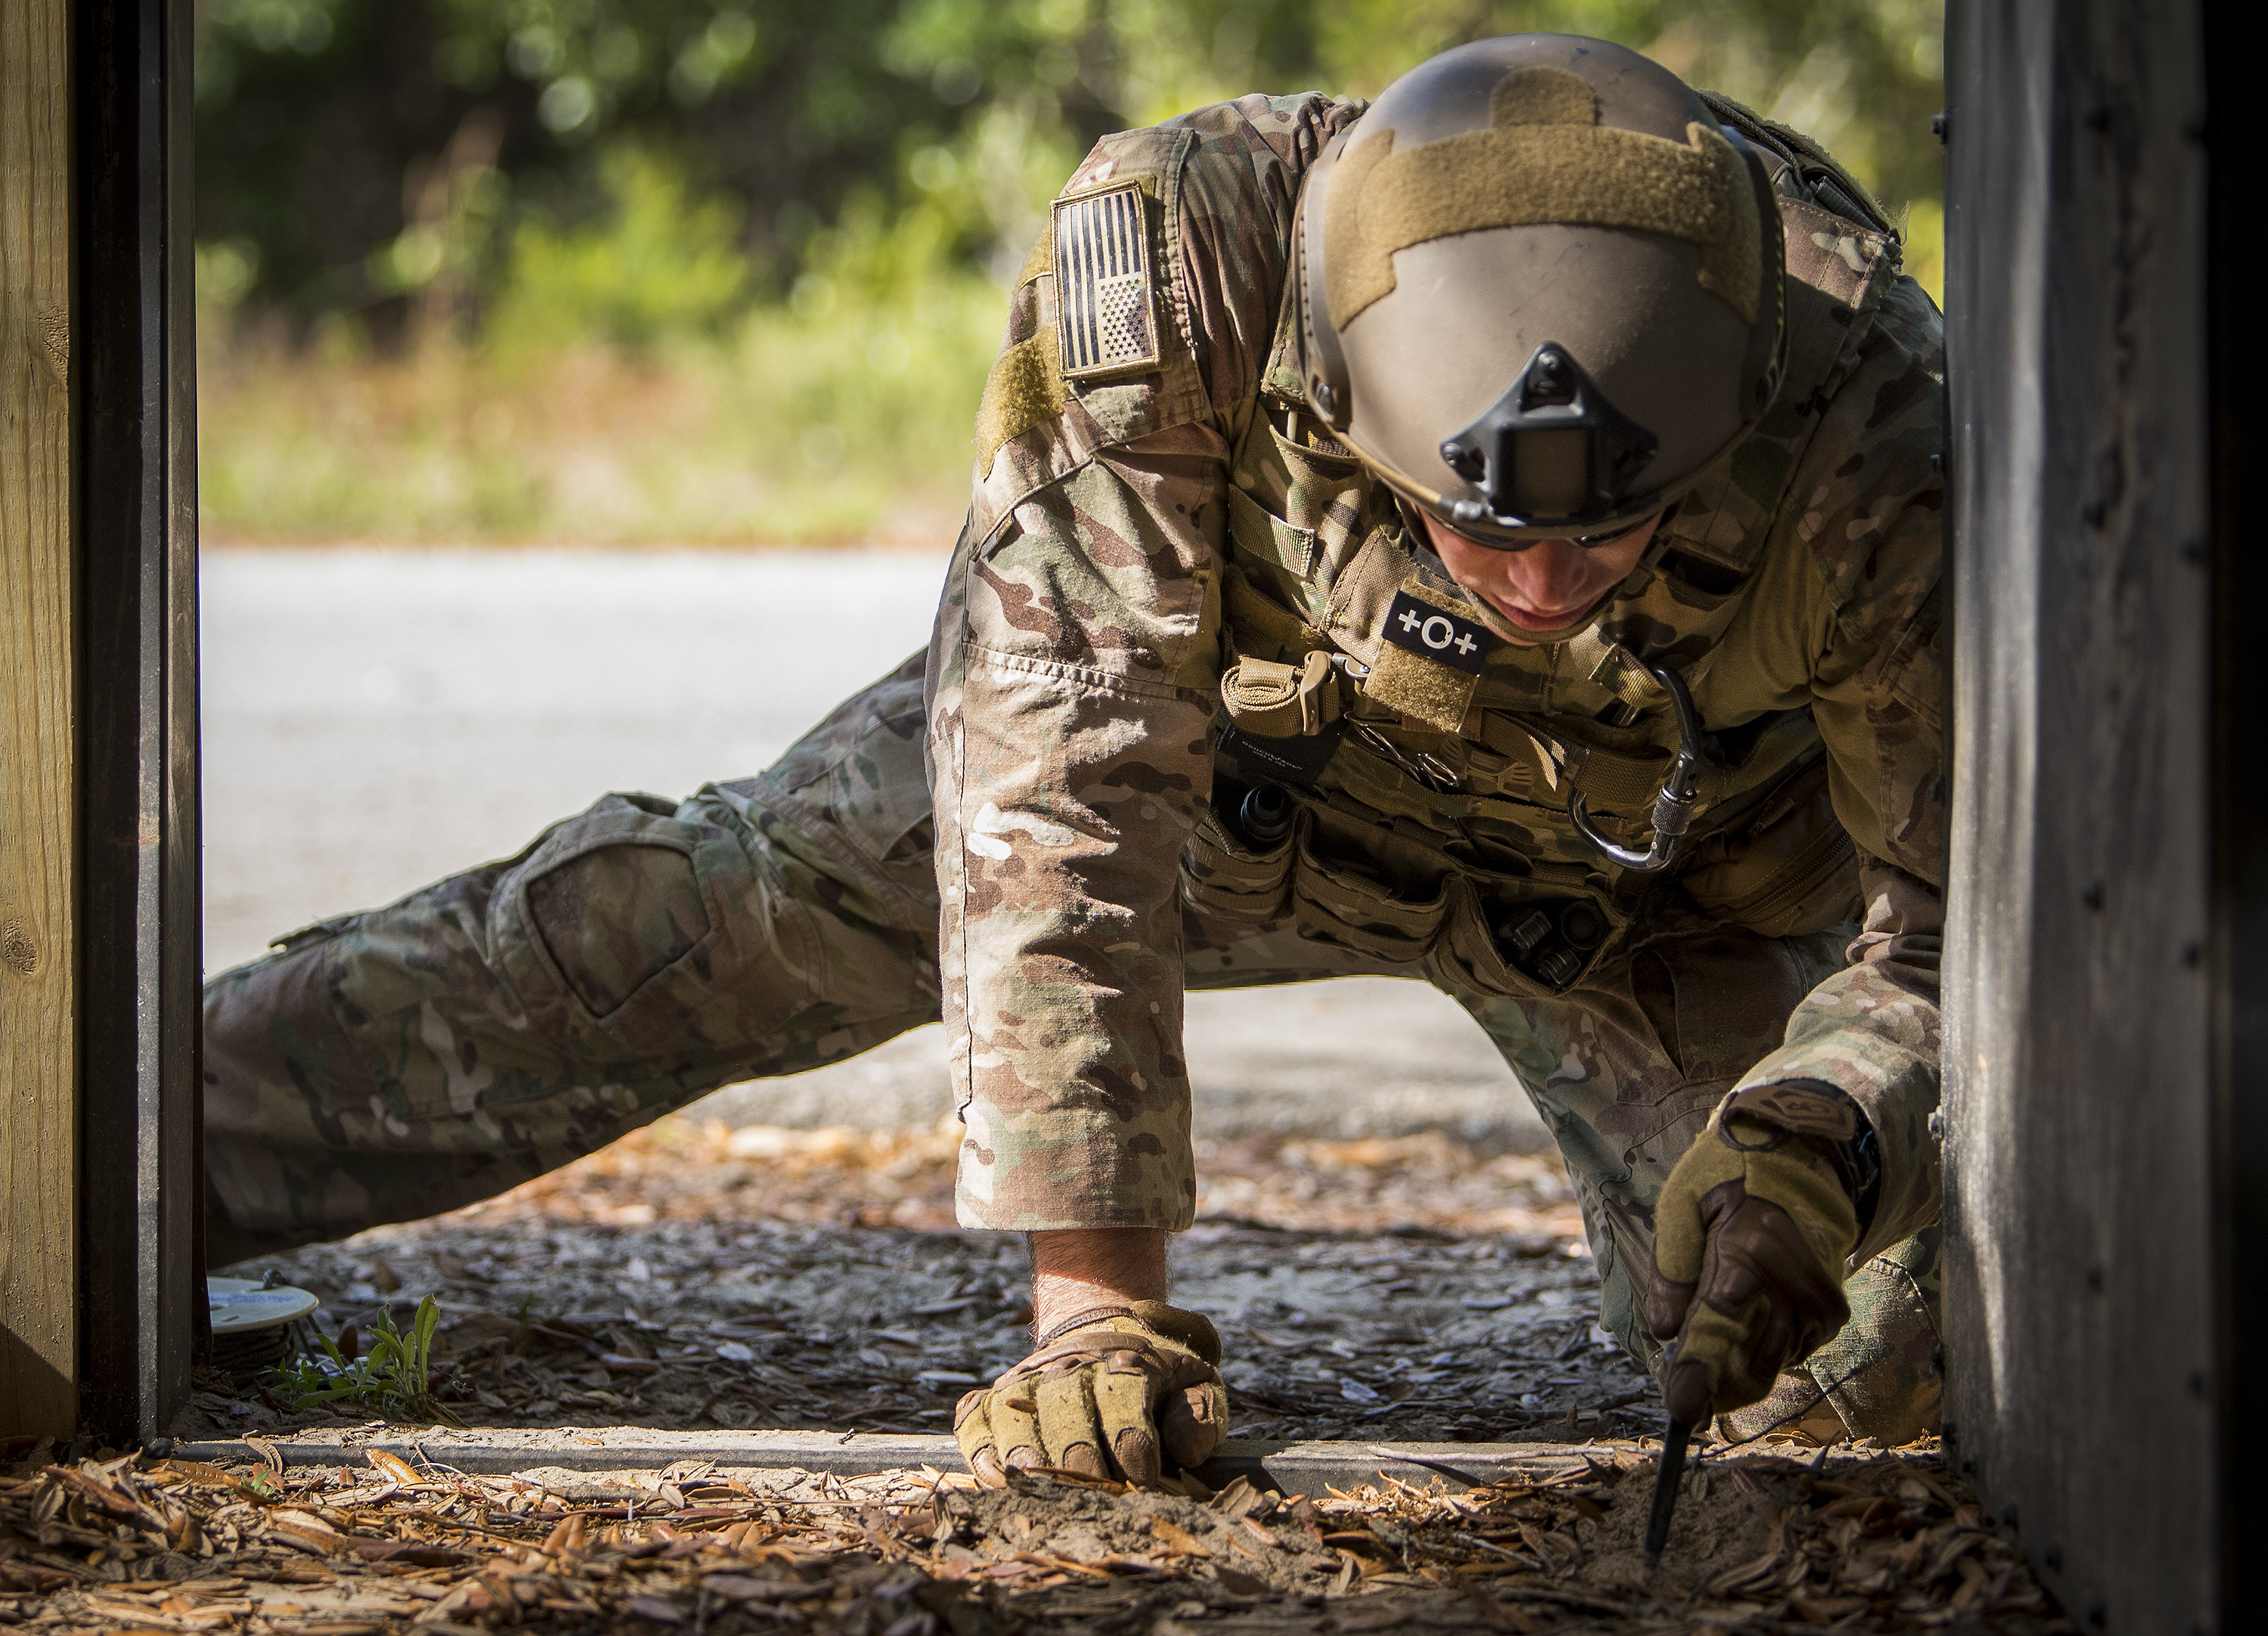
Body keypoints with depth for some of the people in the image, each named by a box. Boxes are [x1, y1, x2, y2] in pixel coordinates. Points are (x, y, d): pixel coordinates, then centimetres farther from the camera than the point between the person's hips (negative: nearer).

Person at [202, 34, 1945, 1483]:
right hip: (1246, 752, 1)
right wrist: (1097, 1294, -44)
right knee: (693, 918, 1)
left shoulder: (1873, 431, -40)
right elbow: (1064, 801, -39)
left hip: (1672, 882, 0)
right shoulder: (1175, 278, -42)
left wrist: (1809, 1154, -50)